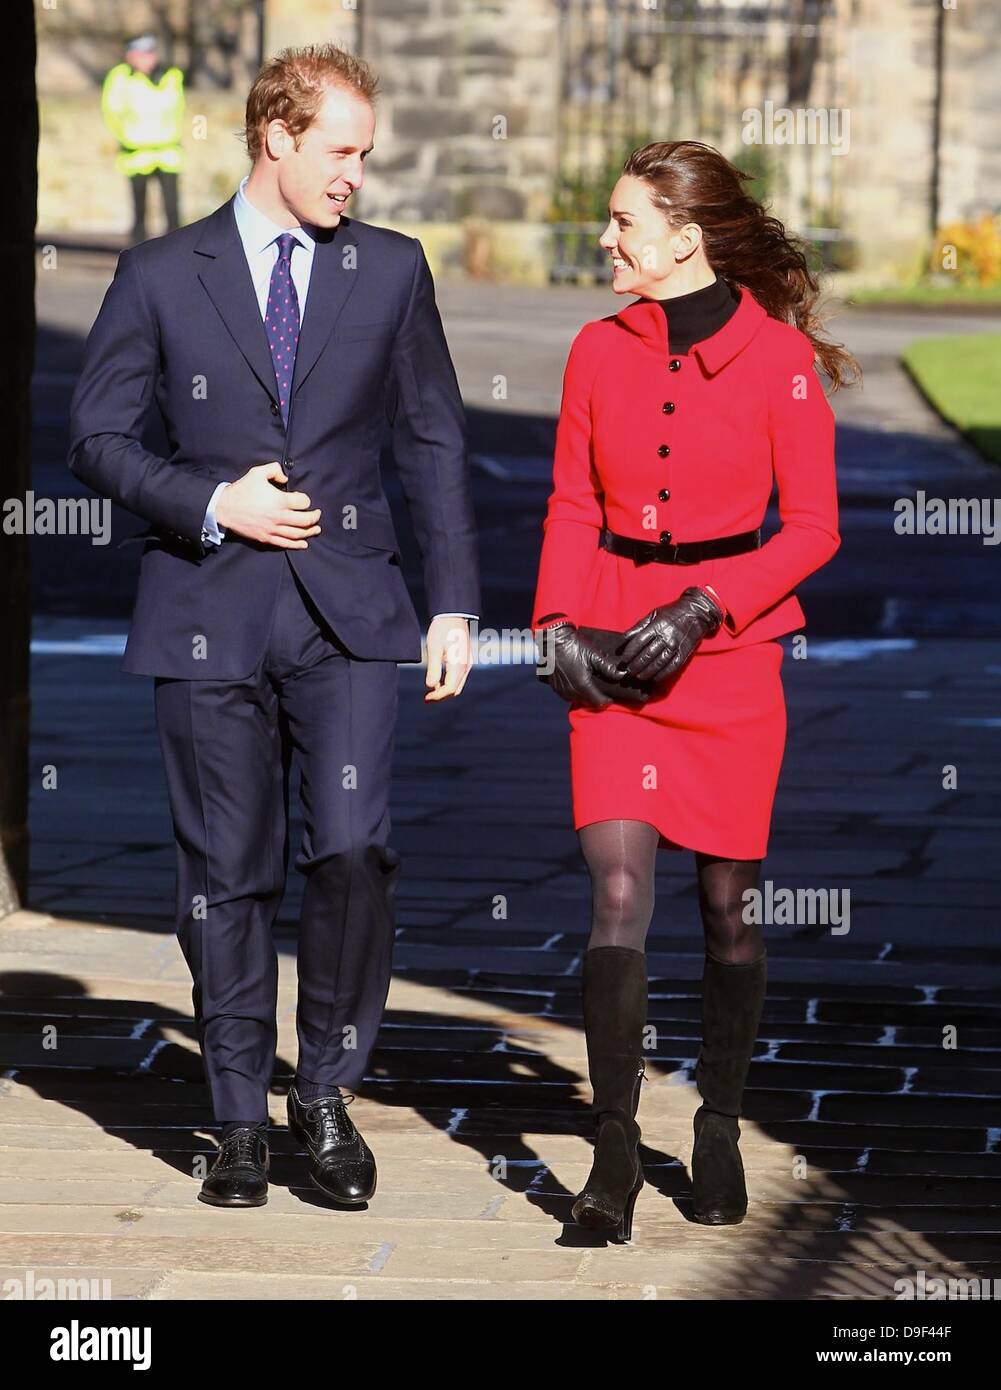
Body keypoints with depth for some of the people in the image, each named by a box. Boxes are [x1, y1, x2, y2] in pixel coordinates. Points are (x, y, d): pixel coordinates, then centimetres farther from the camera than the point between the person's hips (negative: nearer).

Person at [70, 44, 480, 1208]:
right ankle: (240, 1121, 15)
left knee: (352, 851, -13)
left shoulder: (391, 270, 8)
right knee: (227, 874, 4)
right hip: (209, 616, 0)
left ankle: (327, 1093, 5)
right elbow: (98, 435, 4)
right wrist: (210, 504, -11)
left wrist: (453, 604, 6)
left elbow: (434, 442, 11)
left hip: (347, 611, 1)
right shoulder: (161, 276, 3)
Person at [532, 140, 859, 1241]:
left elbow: (812, 527, -3)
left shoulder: (779, 357, -5)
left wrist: (702, 608, -13)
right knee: (618, 887, -10)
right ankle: (615, 1153, -10)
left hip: (730, 651, -2)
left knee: (728, 900, 5)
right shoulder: (601, 351, 5)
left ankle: (719, 1127, 22)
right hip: (610, 649, 2)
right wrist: (560, 625, -3)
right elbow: (572, 505, 11)